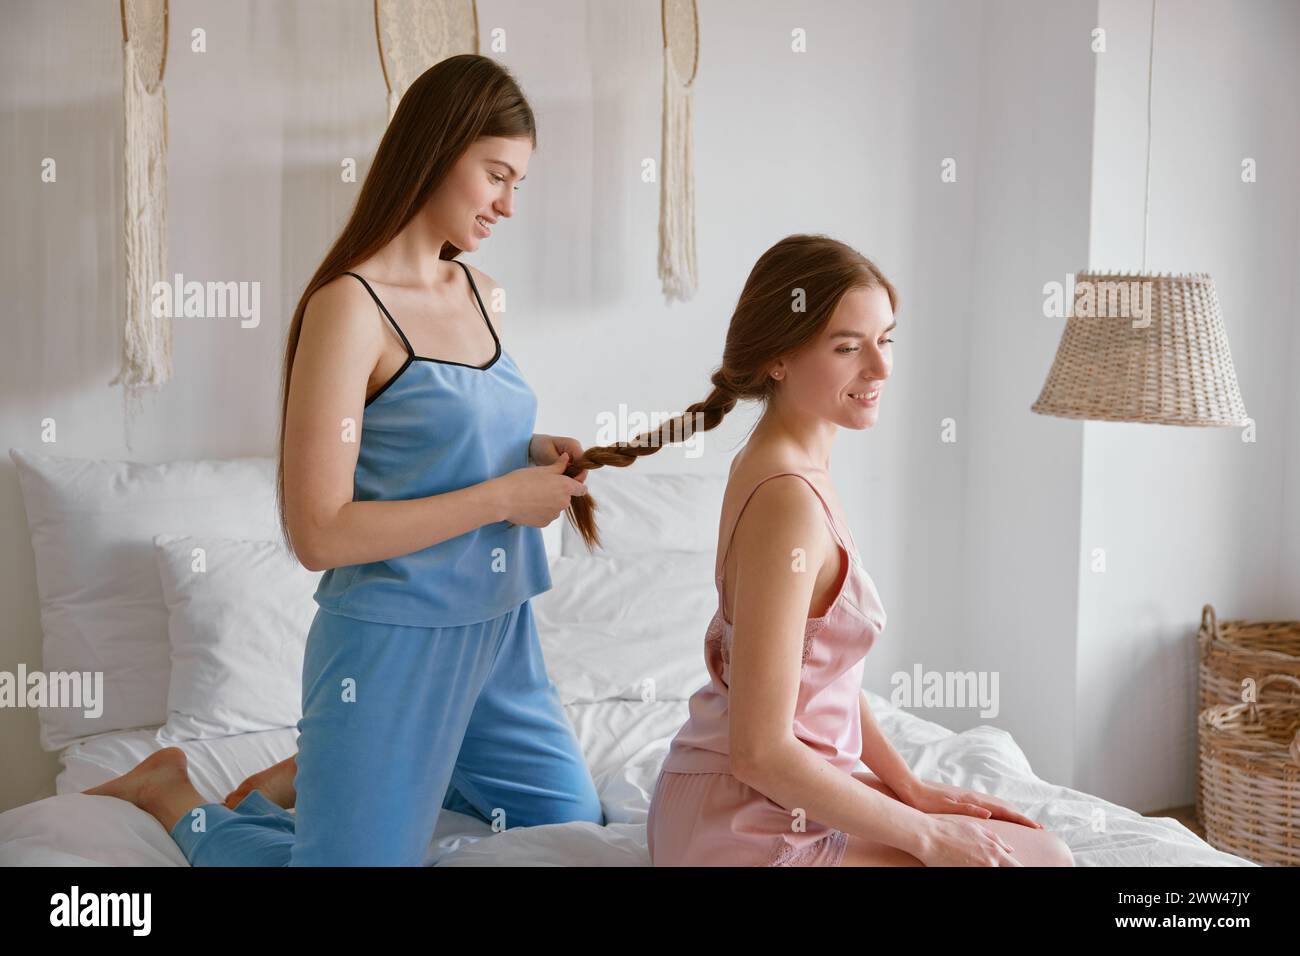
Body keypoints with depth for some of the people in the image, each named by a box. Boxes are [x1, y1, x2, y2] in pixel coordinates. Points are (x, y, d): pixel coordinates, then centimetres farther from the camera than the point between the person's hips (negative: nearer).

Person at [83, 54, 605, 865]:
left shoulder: (479, 293, 5)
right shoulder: (350, 305, -18)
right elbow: (320, 533, -22)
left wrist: (534, 455, -1)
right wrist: (502, 497, -20)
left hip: (498, 629, 8)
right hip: (396, 640, -8)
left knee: (575, 822, 21)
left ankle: (327, 772, 27)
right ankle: (176, 796, 24)